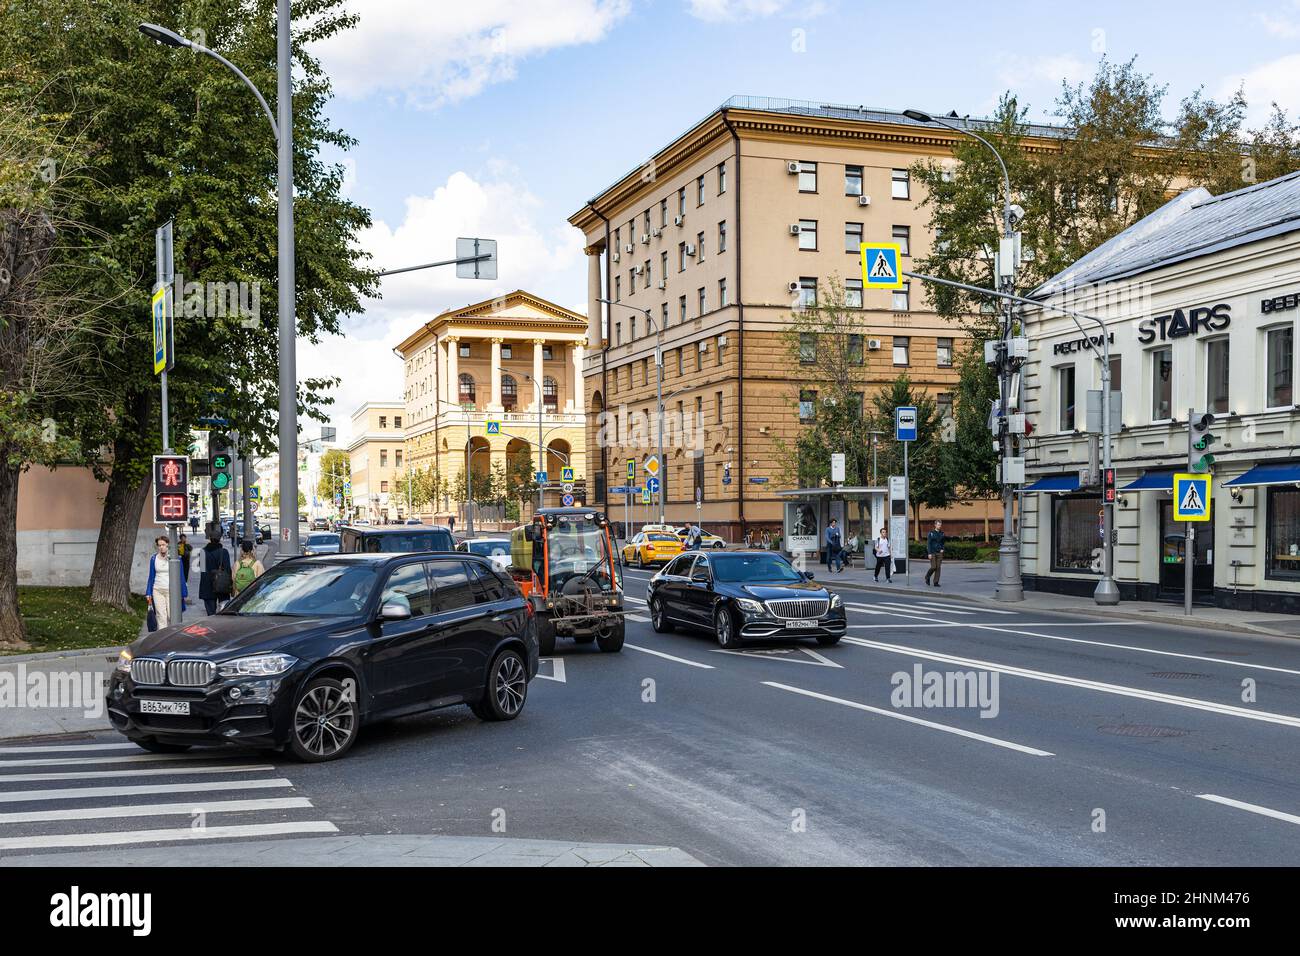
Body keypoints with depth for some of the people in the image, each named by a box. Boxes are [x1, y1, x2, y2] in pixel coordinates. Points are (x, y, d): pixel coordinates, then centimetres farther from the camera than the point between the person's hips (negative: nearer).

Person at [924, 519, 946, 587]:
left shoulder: (942, 533, 7)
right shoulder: (931, 533, -6)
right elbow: (928, 544, -9)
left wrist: (942, 549, -1)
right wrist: (929, 553, -16)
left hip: (939, 553, 4)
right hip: (932, 553, -4)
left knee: (938, 567, -3)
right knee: (933, 567, -9)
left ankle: (936, 582, 1)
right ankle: (927, 577, 20)